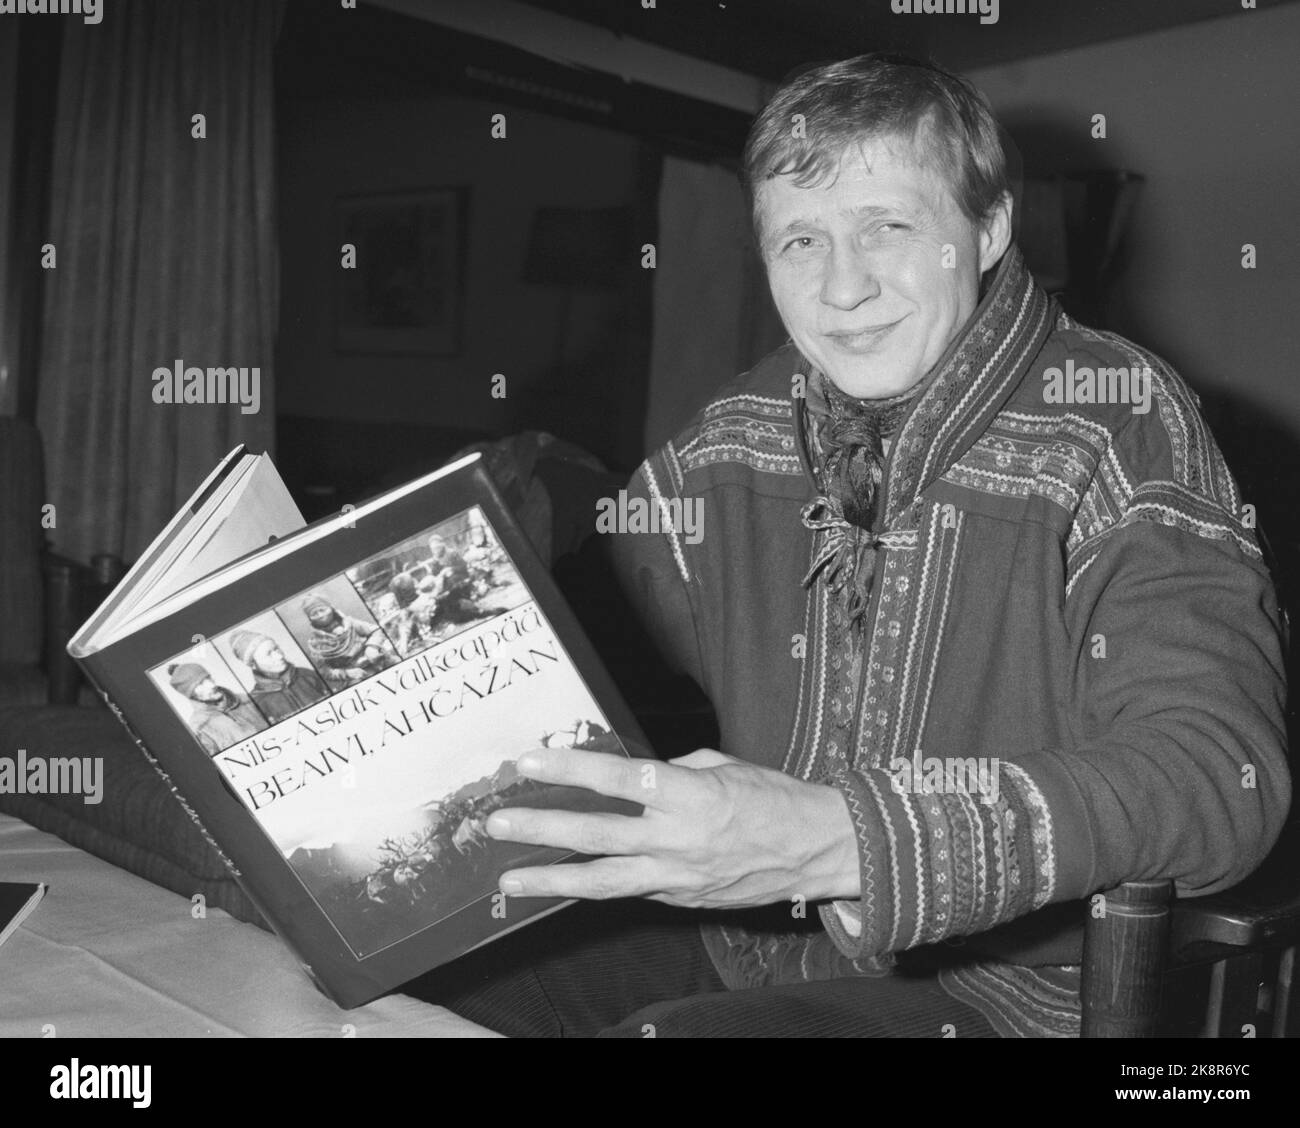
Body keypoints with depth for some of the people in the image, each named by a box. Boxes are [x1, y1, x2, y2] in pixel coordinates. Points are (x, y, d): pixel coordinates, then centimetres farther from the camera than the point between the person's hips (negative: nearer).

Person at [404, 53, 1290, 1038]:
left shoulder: (1114, 429, -13)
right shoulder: (740, 434, 4)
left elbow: (1220, 775, -25)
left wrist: (832, 839, -36)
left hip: (991, 982, -4)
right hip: (733, 935, 5)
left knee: (665, 1033, -30)